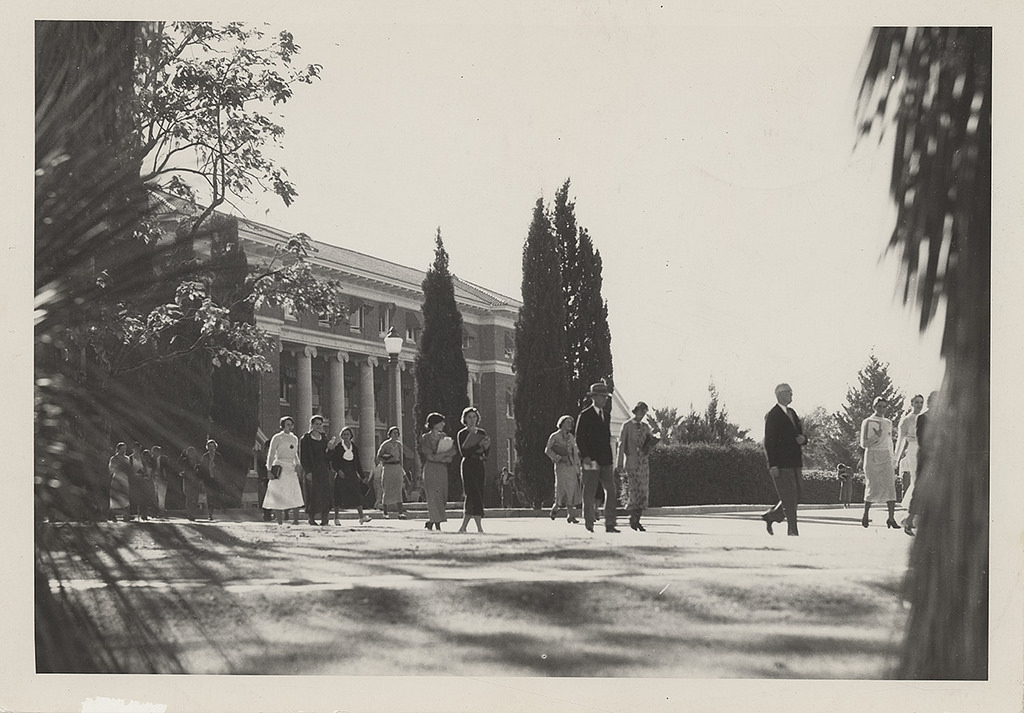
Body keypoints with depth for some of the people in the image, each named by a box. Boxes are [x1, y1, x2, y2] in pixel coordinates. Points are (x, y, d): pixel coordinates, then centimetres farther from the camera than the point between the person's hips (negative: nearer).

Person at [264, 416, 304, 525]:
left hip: (291, 470, 5)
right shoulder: (277, 438, -1)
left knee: (295, 497, -3)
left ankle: (295, 520, -2)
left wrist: (297, 465, 11)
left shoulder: (294, 439, 15)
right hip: (279, 469, -5)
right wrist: (269, 470, -9)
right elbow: (270, 455, -2)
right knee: (278, 497, -5)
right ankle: (280, 522, -3)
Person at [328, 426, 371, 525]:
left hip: (352, 474, 3)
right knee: (339, 495, 0)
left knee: (357, 494, -9)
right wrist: (338, 470, -17)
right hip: (341, 475, -3)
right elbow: (333, 461, -1)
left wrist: (362, 475, 12)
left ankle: (361, 516, -15)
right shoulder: (338, 447, 1)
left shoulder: (355, 447, 11)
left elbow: (358, 463, 15)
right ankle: (336, 517, 10)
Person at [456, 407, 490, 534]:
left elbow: (486, 454, 11)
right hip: (468, 465, -6)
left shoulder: (482, 433, 13)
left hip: (479, 466, 6)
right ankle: (479, 528, -16)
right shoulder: (462, 434, -2)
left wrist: (487, 446, -11)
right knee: (474, 495, -13)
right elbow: (463, 453, -13)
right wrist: (479, 445, -19)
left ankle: (463, 527, 12)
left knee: (474, 496, 5)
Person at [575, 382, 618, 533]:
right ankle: (589, 525, 6)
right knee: (589, 493, -1)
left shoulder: (606, 416, 17)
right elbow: (579, 438, -8)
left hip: (605, 461, 6)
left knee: (611, 491, -2)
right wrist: (585, 456, -17)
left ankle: (610, 525, 0)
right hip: (591, 461, -6)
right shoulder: (585, 415, -4)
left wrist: (609, 457, 14)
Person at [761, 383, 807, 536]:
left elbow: (800, 435, 23)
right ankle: (793, 531, -4)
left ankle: (771, 515, 26)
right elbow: (769, 441, -12)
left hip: (794, 463, 8)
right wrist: (773, 465, -18)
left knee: (795, 498, 9)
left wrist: (802, 439, -3)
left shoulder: (792, 413, 18)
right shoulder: (772, 415, -7)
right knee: (789, 500, -7)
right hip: (781, 464, -8)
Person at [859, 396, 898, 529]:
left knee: (890, 486, -10)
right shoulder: (867, 422, -1)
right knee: (873, 487, -2)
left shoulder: (888, 423, 14)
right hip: (872, 456, -4)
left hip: (886, 458, 4)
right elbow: (863, 444, -5)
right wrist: (876, 437, -20)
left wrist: (892, 462, 23)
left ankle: (891, 518, -15)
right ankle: (865, 516, 16)